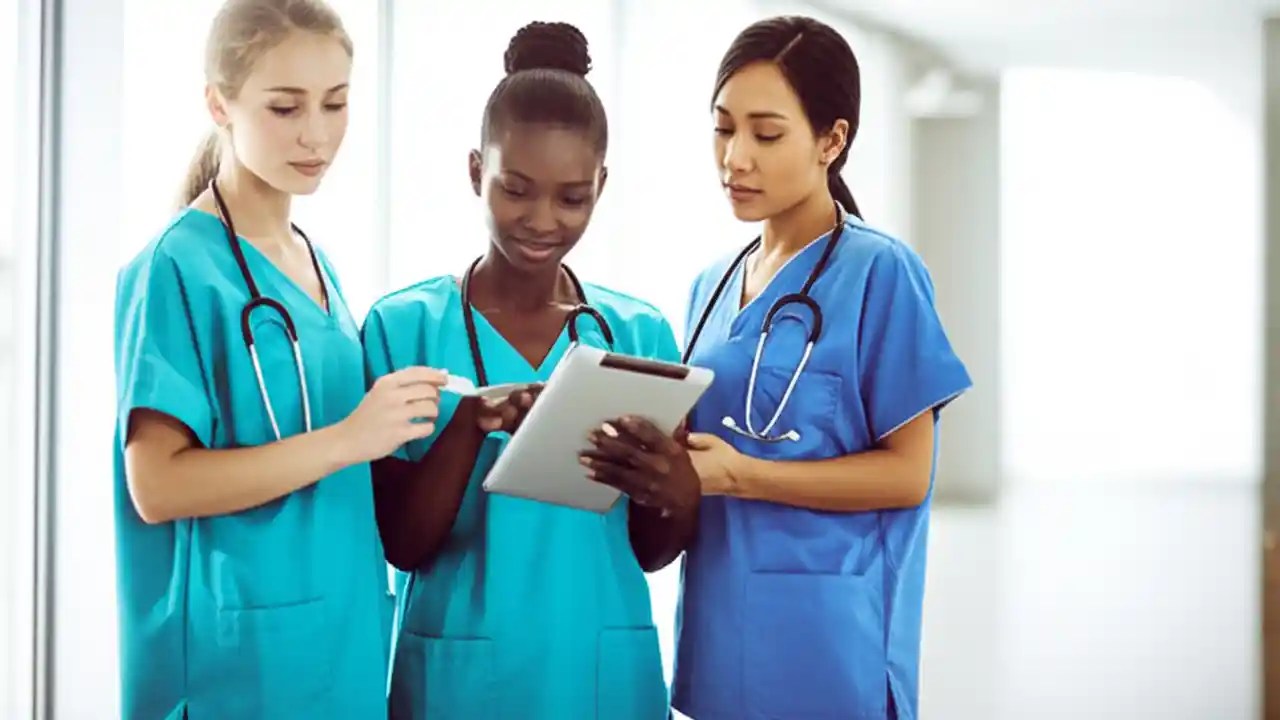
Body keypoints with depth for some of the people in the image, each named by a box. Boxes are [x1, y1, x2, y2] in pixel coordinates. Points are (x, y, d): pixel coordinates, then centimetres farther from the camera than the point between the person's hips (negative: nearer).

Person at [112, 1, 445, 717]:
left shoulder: (320, 265, 11)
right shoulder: (177, 268, -12)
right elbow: (156, 484, -18)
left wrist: (393, 429, 0)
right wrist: (346, 439, -24)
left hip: (345, 631, 7)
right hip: (241, 647, -7)